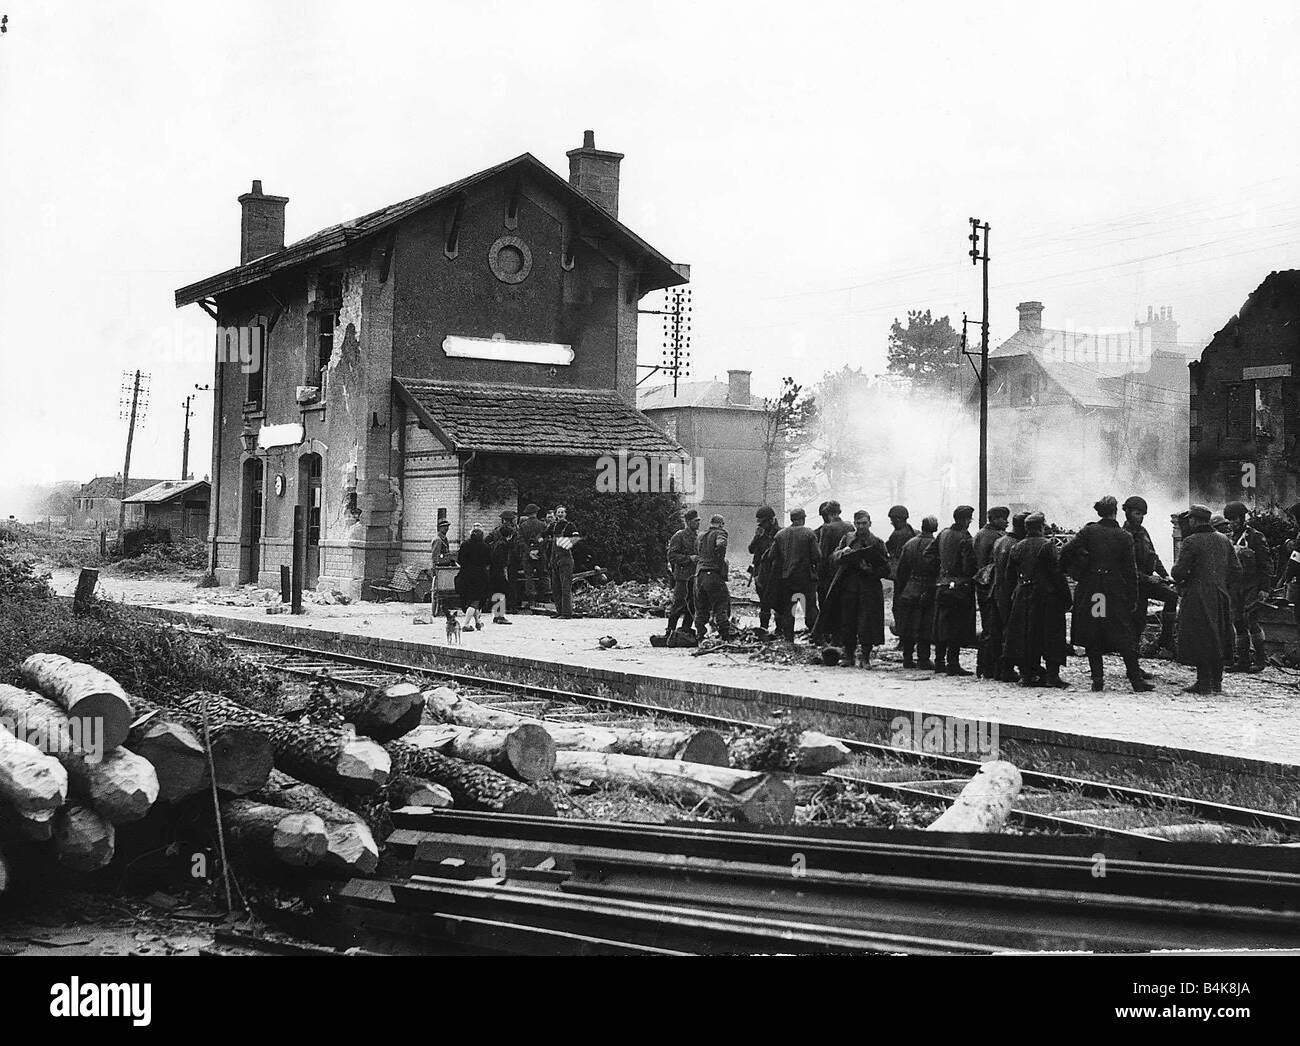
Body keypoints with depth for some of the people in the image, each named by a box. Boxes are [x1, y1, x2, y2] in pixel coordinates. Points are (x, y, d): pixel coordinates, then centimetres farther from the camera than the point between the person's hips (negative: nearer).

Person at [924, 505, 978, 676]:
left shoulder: (943, 533, 7)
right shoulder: (964, 538, -15)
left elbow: (929, 553, 12)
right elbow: (969, 564, -20)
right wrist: (971, 579, -4)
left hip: (942, 584, 7)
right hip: (960, 586, -7)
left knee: (942, 625, 13)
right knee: (957, 625, -4)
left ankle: (939, 662, 18)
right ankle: (953, 664, -5)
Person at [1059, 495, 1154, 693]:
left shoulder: (1089, 531, -2)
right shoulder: (1125, 536, -3)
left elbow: (1066, 551, -10)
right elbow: (1131, 570, -1)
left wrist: (1066, 569, 9)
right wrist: (1133, 598, 4)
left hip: (1090, 591, 1)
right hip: (1116, 592, -1)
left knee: (1092, 638, 8)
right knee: (1125, 638, 4)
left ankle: (1098, 678, 5)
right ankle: (1136, 679, 3)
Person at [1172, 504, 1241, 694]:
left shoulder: (1191, 542, -11)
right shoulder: (1224, 539, 9)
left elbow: (1179, 572, -15)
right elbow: (1236, 569, 10)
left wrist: (1181, 580, 6)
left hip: (1198, 598, -7)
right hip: (1220, 596, 7)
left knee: (1199, 640, -2)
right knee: (1218, 640, 13)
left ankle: (1204, 683, -3)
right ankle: (1217, 682, 17)